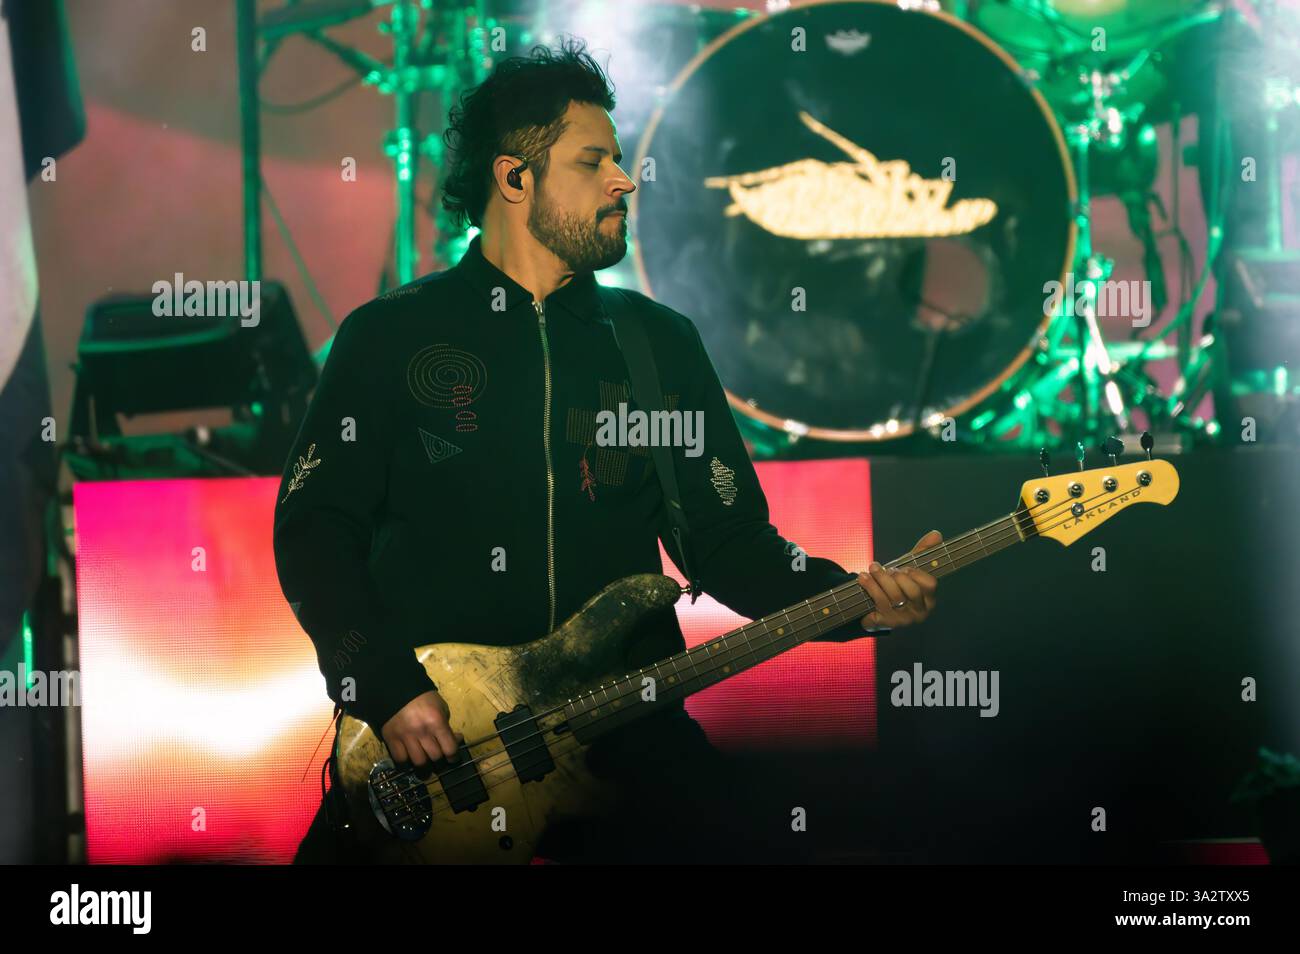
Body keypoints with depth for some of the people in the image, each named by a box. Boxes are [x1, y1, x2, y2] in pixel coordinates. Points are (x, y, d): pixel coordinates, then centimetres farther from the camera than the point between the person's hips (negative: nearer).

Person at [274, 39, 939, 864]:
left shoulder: (662, 343, 11)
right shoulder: (391, 335, 4)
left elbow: (728, 538, 10)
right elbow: (314, 527, 1)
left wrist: (855, 599, -7)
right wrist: (386, 688, -11)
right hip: (425, 735, -2)